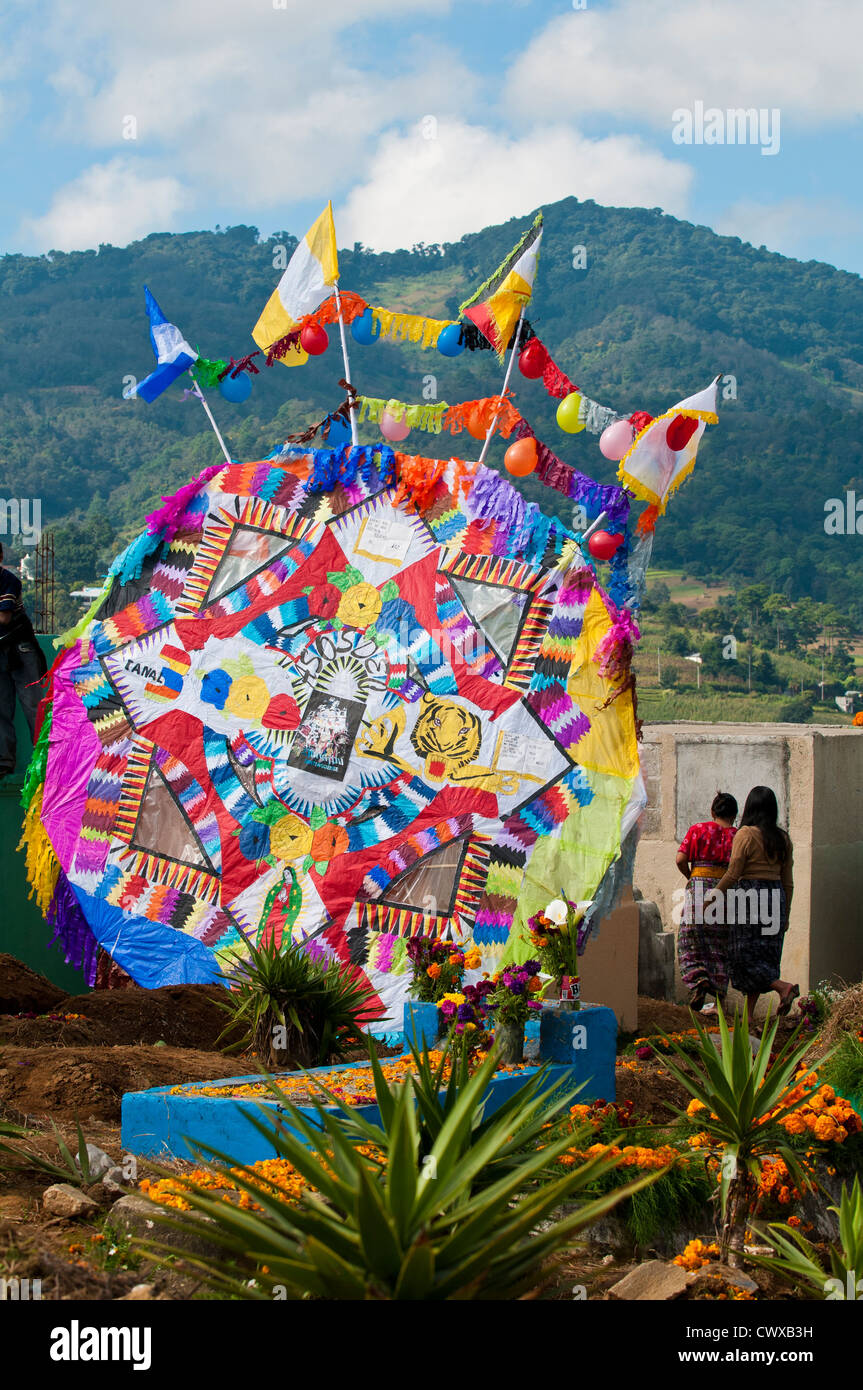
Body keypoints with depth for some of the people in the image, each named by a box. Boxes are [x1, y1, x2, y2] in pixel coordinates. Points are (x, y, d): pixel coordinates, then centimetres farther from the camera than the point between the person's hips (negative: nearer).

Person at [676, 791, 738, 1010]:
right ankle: (718, 999, 6)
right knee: (720, 945, 7)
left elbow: (680, 860, -3)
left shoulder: (698, 830, 4)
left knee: (690, 942, 6)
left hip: (698, 887, -1)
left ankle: (698, 978, -21)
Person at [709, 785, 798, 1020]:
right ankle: (749, 1014, 10)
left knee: (745, 956, -2)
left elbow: (732, 875, -12)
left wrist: (712, 898, 0)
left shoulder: (746, 834, -9)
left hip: (749, 896, -6)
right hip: (775, 897, 6)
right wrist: (785, 914, 18)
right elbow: (788, 882, 11)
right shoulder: (783, 839, 9)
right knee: (763, 956, 9)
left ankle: (783, 987, -22)